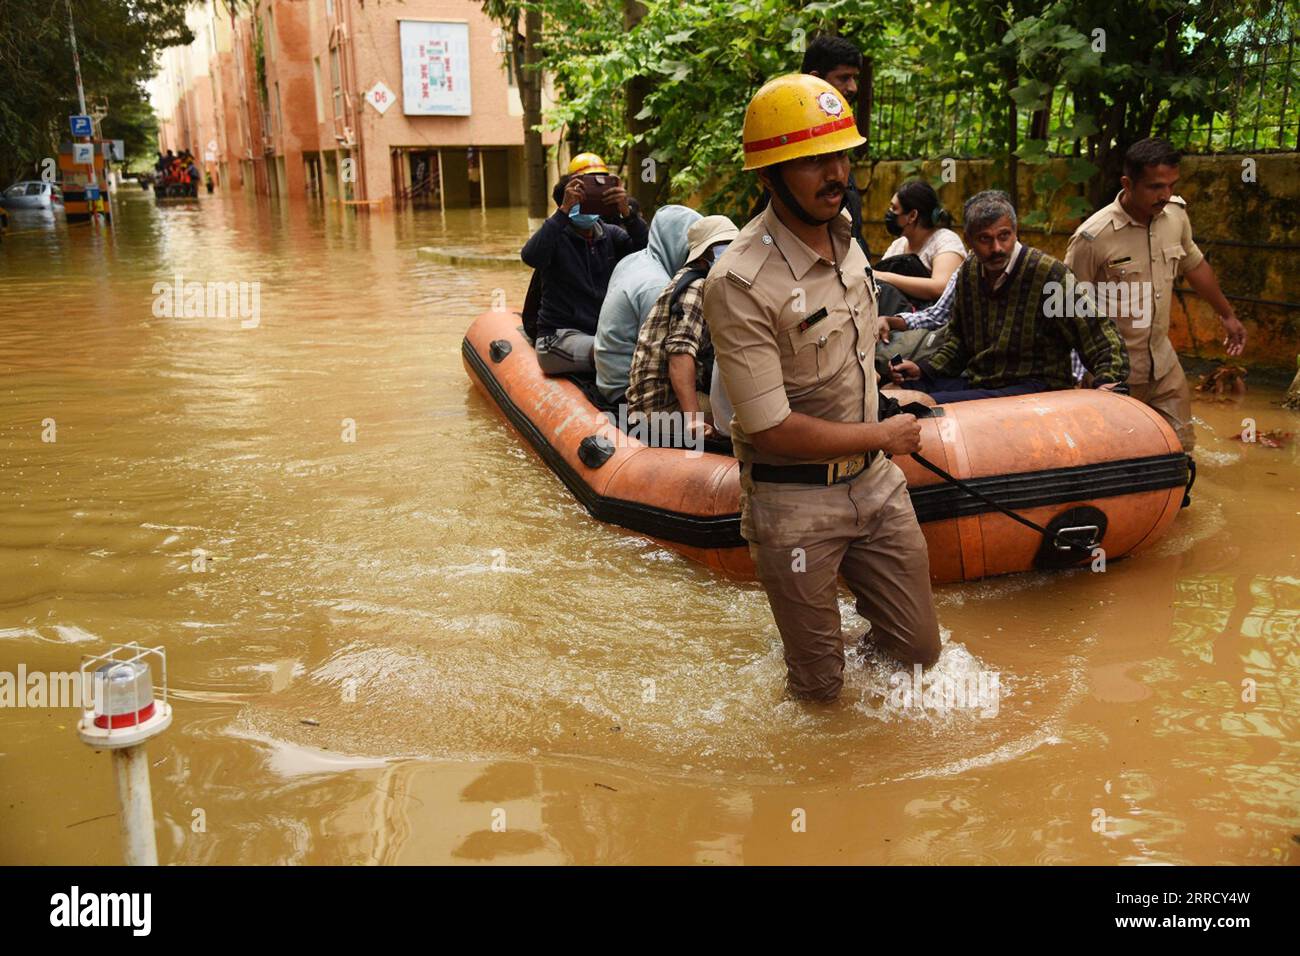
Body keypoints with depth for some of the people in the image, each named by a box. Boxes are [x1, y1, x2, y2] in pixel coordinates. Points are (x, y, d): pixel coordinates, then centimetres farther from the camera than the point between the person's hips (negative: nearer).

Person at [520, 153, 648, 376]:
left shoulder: (609, 235, 11)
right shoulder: (556, 235, -2)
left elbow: (647, 249, -6)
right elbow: (530, 256, -25)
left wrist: (627, 212, -22)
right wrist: (564, 210, -27)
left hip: (604, 330, 5)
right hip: (561, 335, -5)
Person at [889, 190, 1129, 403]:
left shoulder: (1049, 274, -11)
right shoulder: (968, 272, 9)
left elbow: (1097, 332, -8)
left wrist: (1109, 380, -24)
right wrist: (923, 369, 7)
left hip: (1036, 387, -6)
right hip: (974, 382, 7)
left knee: (933, 404, -31)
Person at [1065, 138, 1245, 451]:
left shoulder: (1176, 213, -1)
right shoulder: (1092, 237, -21)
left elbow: (1194, 265, 17)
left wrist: (1227, 315, 28)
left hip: (1163, 363, 6)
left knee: (1181, 447, 11)